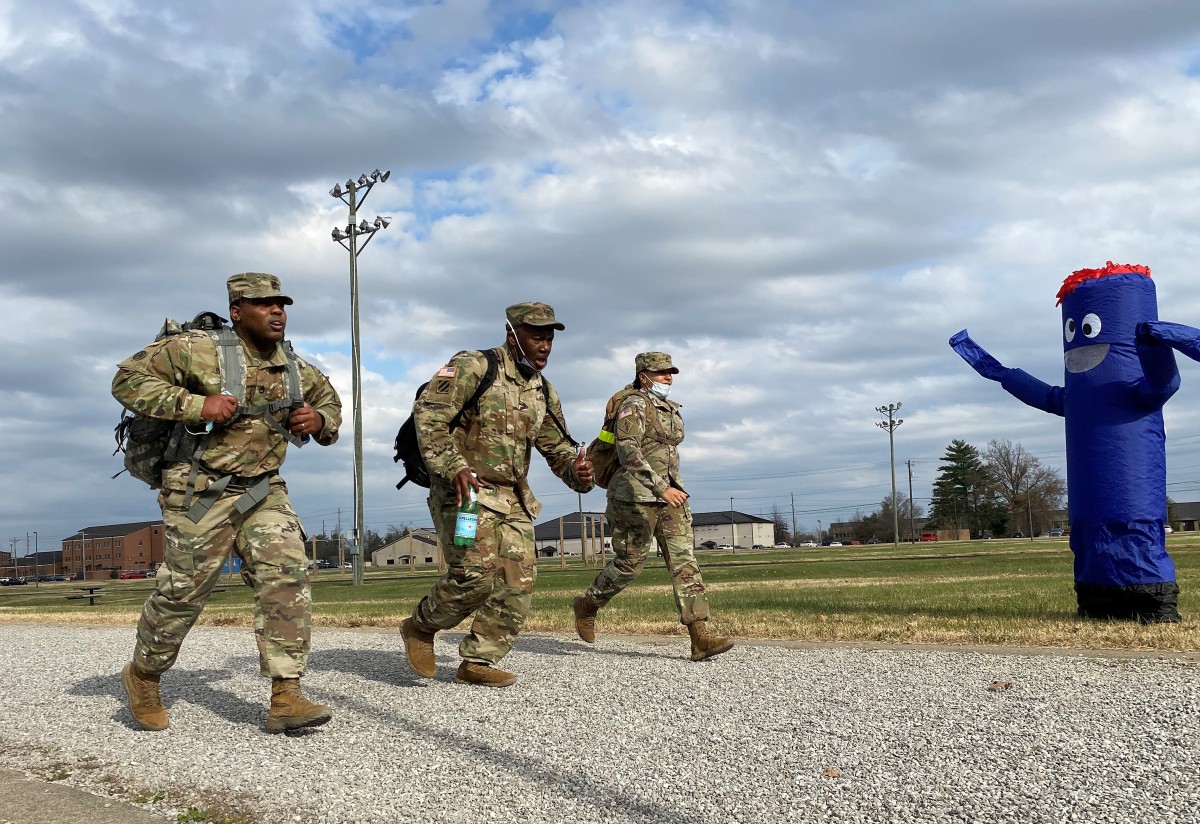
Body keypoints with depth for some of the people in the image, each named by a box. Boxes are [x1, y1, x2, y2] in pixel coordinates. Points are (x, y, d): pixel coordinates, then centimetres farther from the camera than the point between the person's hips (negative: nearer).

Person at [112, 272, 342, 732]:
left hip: (263, 491, 5)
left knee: (287, 577, -11)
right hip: (201, 491, -5)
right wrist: (196, 404, -25)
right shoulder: (199, 350, -11)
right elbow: (128, 379, -13)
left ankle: (285, 697, -9)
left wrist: (319, 421, -1)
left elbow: (329, 400, 24)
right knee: (183, 589, 3)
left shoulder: (296, 370, 7)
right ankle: (142, 676, 30)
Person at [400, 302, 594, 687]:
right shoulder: (473, 367, -8)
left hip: (513, 500, 8)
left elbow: (558, 448, 19)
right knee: (476, 573, -20)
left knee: (518, 583, 1)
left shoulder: (544, 394, 14)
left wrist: (577, 471, -5)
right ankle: (420, 626, 6)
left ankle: (477, 662, 14)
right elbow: (428, 414, -18)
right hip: (464, 491, -7)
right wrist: (453, 466, -30)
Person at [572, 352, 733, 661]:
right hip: (636, 495, -7)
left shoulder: (671, 409, 16)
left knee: (684, 560, -4)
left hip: (670, 495, 7)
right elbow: (628, 452, -23)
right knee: (629, 563, 2)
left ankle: (700, 638, -9)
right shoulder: (634, 405, -10)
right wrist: (661, 488, -29)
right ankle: (586, 606, 28)